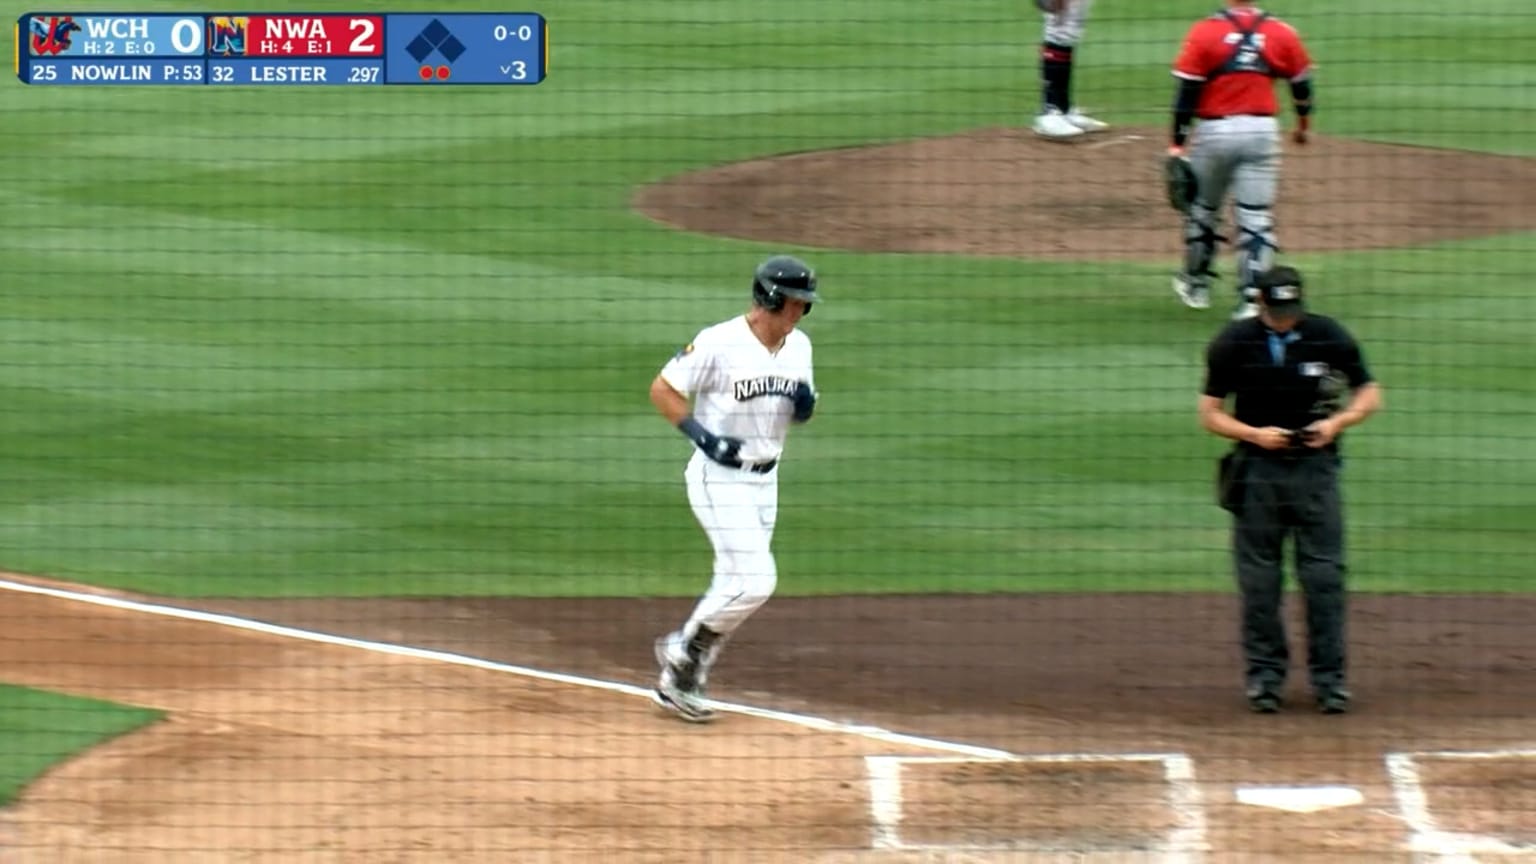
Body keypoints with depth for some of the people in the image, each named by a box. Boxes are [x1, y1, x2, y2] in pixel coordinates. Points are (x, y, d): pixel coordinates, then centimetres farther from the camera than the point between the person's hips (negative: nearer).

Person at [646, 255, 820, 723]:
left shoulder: (799, 346, 4)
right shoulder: (719, 343, -17)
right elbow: (662, 389, -12)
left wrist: (805, 403, -8)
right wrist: (702, 436, -21)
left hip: (764, 479, 8)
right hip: (719, 478, -8)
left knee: (735, 588, 10)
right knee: (755, 580, -15)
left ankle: (678, 682, 21)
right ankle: (684, 652, 4)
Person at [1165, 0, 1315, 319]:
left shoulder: (1205, 32, -8)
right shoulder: (1281, 33, 0)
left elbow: (1187, 91, -9)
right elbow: (1302, 83, 11)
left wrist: (1177, 144, -5)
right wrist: (1303, 125, 29)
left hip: (1215, 130, -1)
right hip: (1263, 131, 1)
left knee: (1202, 208, 18)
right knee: (1256, 218, 3)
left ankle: (1196, 284, 32)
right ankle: (1251, 298, -5)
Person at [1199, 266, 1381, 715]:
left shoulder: (1329, 337, -1)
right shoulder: (1233, 343, -2)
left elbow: (1368, 394, 9)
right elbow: (1210, 413, 2)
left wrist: (1336, 423, -11)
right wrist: (1254, 434, -15)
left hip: (1314, 465, 0)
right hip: (1256, 470, 0)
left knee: (1324, 575, -3)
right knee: (1258, 578, 2)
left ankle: (1329, 677, 4)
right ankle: (1264, 673, 12)